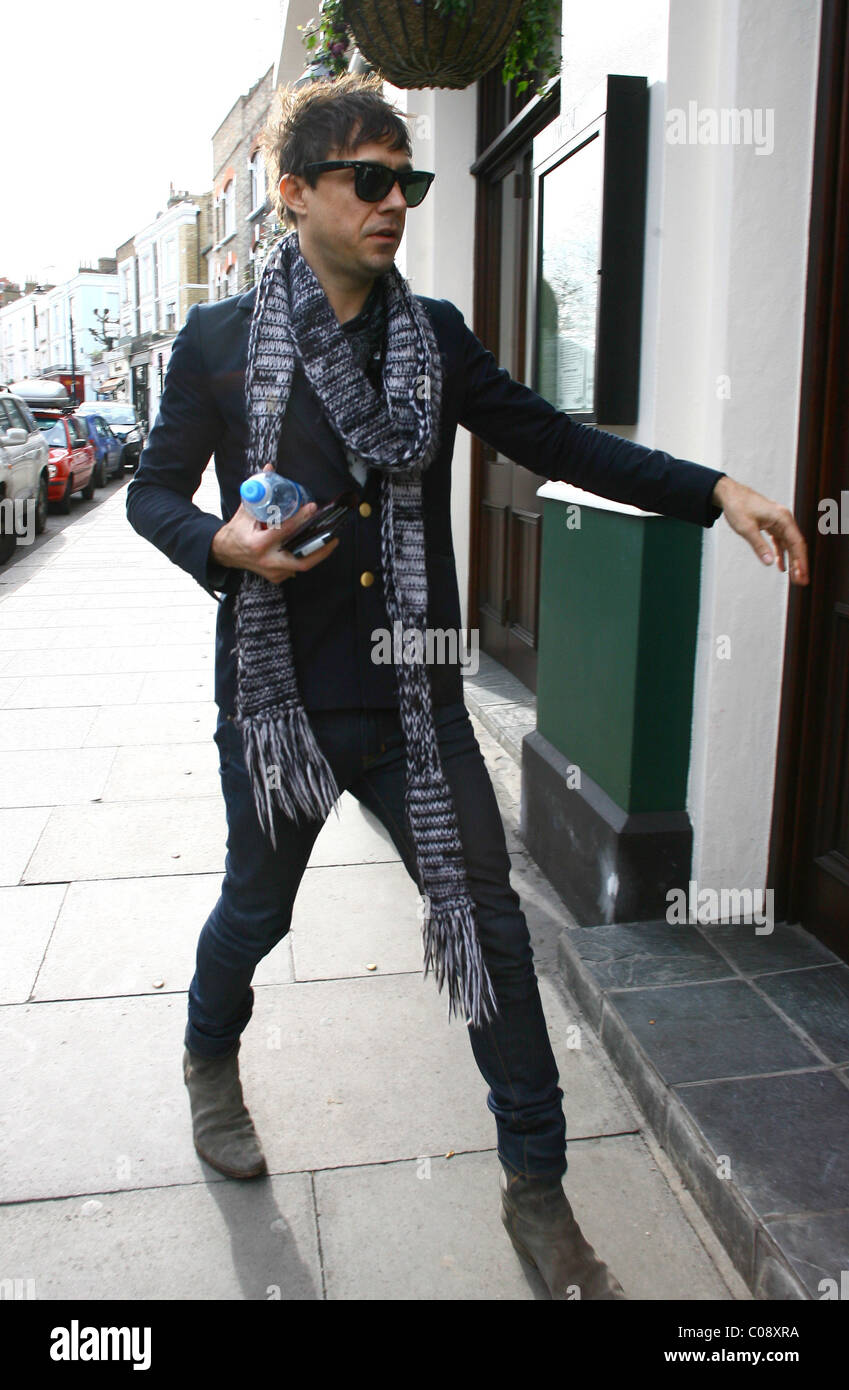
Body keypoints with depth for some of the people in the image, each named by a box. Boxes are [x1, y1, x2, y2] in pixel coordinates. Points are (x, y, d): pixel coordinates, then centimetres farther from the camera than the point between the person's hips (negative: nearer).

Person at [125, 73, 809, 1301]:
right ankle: (211, 1058, 53)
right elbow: (153, 491, 4)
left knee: (490, 920, 2)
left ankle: (538, 1188, 22)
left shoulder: (435, 335, 4)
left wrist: (715, 491, -7)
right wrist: (226, 544, -19)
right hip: (279, 697, -2)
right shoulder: (219, 340, -2)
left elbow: (553, 439, 2)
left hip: (415, 697, 2)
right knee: (256, 908, 18)